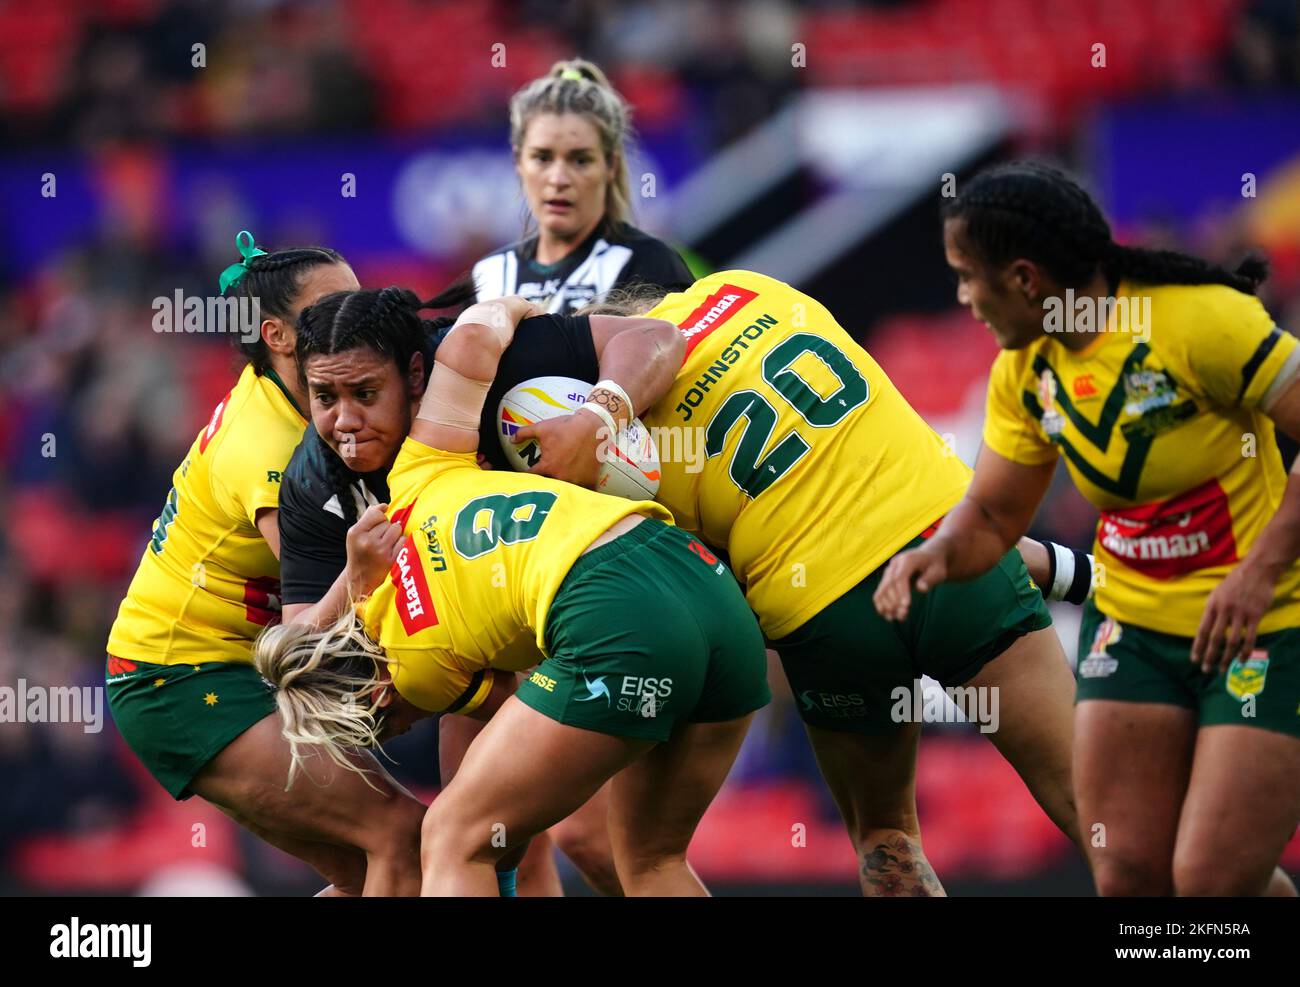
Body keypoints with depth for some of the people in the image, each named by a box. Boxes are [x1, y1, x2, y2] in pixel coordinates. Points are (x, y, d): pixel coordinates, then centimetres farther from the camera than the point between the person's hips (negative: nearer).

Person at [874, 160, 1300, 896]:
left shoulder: (1201, 320, -19)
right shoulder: (1025, 372, 3)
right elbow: (993, 516, 10)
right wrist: (939, 554, -12)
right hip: (1133, 627, 6)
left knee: (1214, 882, -13)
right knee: (1127, 874, -3)